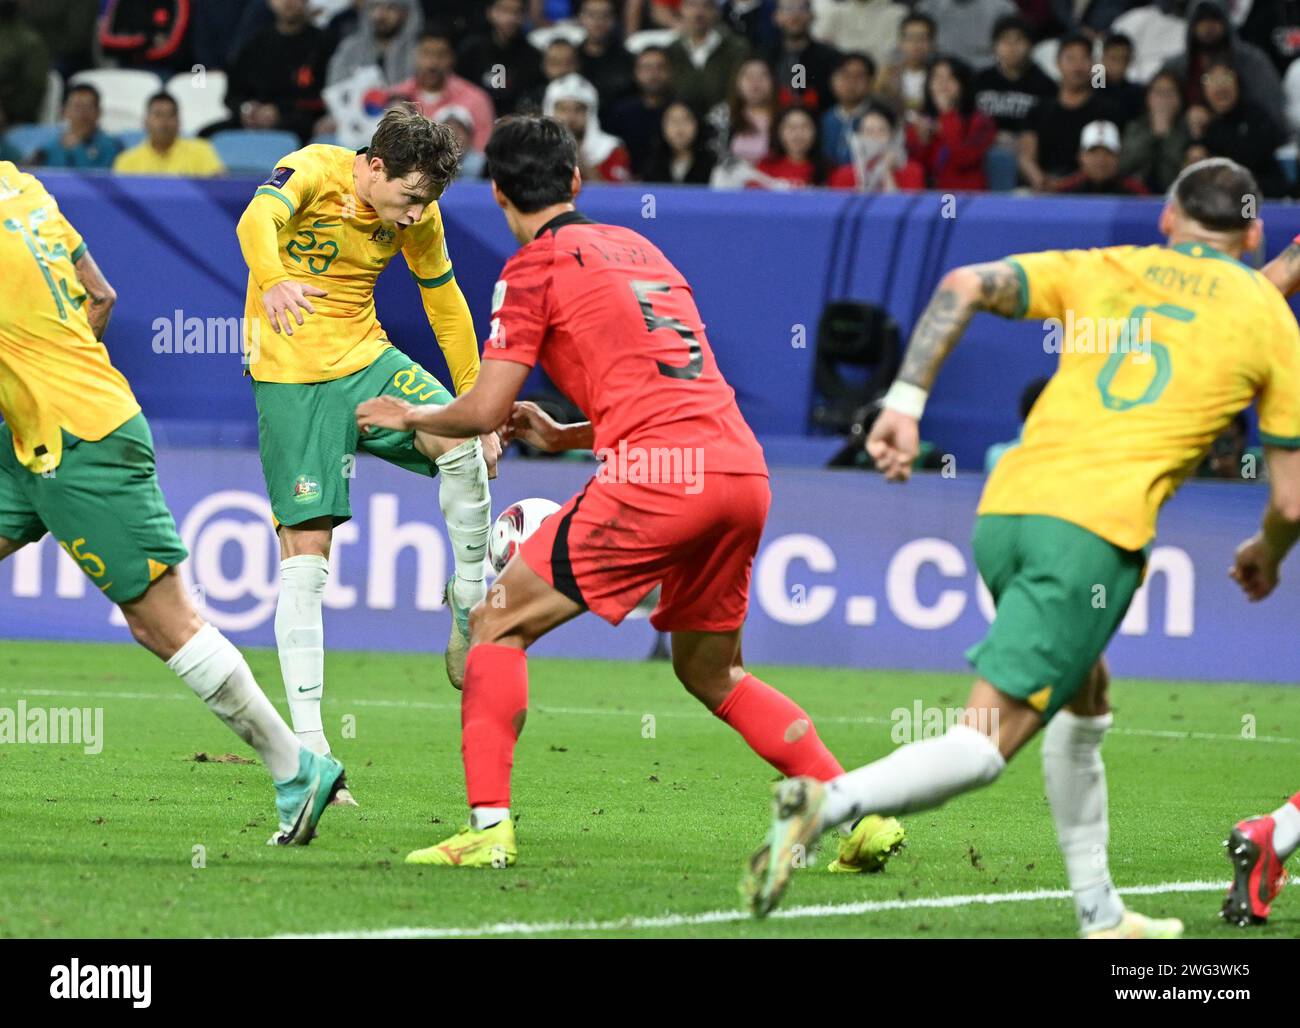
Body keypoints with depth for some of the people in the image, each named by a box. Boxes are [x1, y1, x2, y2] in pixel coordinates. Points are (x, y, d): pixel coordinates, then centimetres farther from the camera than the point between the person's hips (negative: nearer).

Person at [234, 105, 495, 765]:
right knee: (305, 550, -8)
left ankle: (470, 602, -2)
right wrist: (273, 281, -60)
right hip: (290, 375, -4)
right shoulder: (313, 171, -17)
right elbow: (258, 221, -38)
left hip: (367, 361, 4)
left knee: (462, 444, -25)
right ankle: (306, 740, -4)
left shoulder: (418, 217, -2)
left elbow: (445, 305, 12)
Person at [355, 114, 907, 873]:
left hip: (658, 479, -7)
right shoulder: (639, 248, 25)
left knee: (499, 623, 5)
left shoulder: (535, 267, 4)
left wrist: (408, 416, 19)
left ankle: (489, 828, -8)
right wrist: (561, 437, 38)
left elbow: (484, 412, 0)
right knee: (711, 672, 24)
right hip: (742, 471, 7)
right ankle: (862, 813, 14)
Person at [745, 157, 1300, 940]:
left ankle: (1101, 916, 28)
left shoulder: (1102, 269, 21)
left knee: (1084, 700, 26)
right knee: (988, 742, -9)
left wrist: (906, 400, 2)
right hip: (1097, 529, -5)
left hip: (1005, 509, 5)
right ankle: (829, 801, -32)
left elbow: (966, 285, 4)